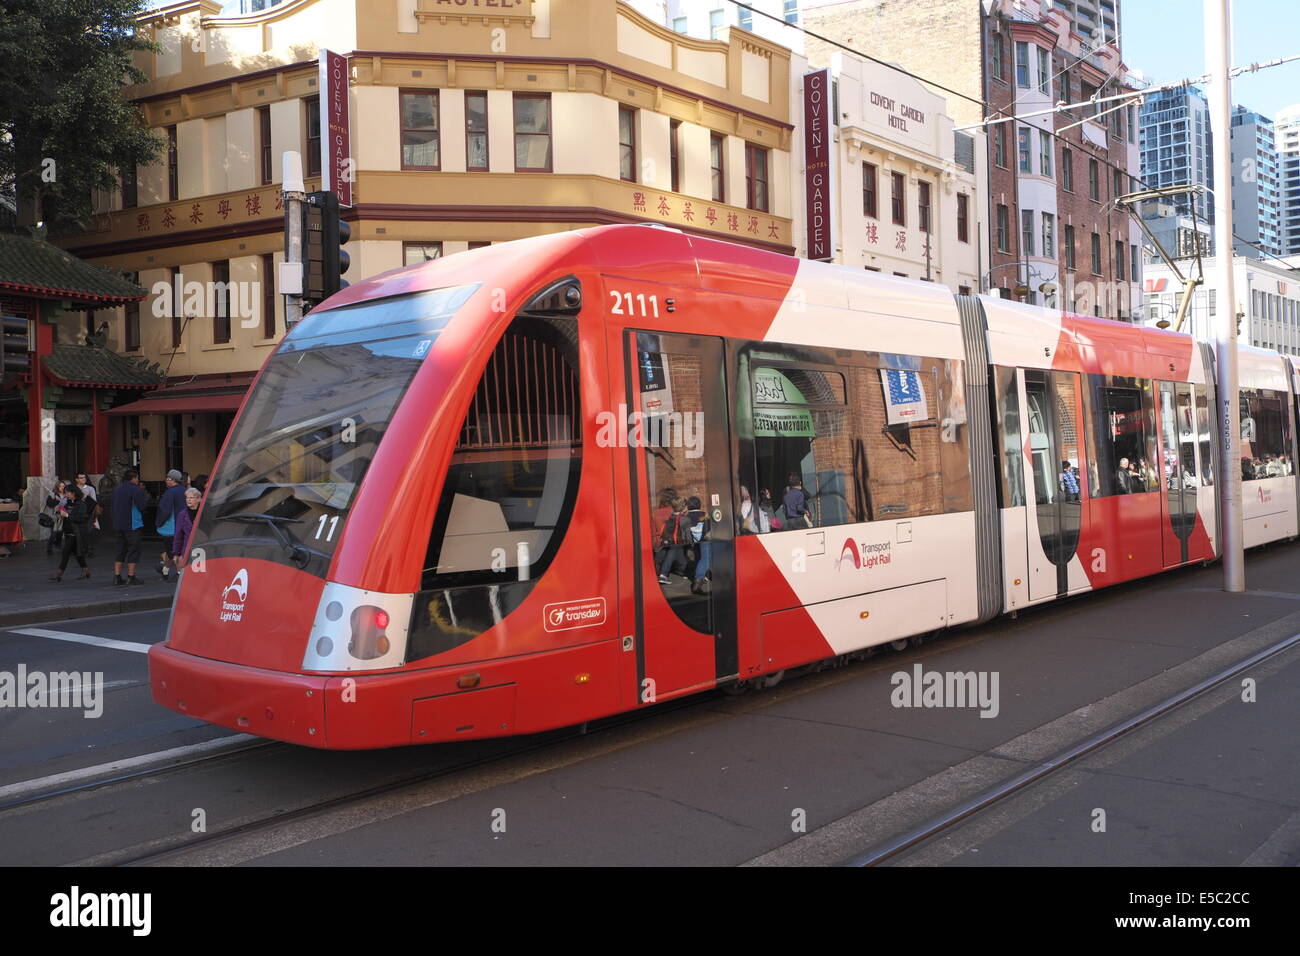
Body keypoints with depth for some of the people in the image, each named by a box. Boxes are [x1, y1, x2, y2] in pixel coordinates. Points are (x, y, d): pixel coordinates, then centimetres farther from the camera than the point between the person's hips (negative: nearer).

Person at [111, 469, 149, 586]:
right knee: (133, 551, -1)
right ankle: (131, 577, -2)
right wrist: (147, 497, 2)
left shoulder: (117, 490, 13)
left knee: (121, 551, 13)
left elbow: (112, 507, 18)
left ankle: (117, 577, 12)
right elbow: (142, 505, -15)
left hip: (118, 525, 7)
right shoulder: (136, 490, -11)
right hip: (132, 525, -7)